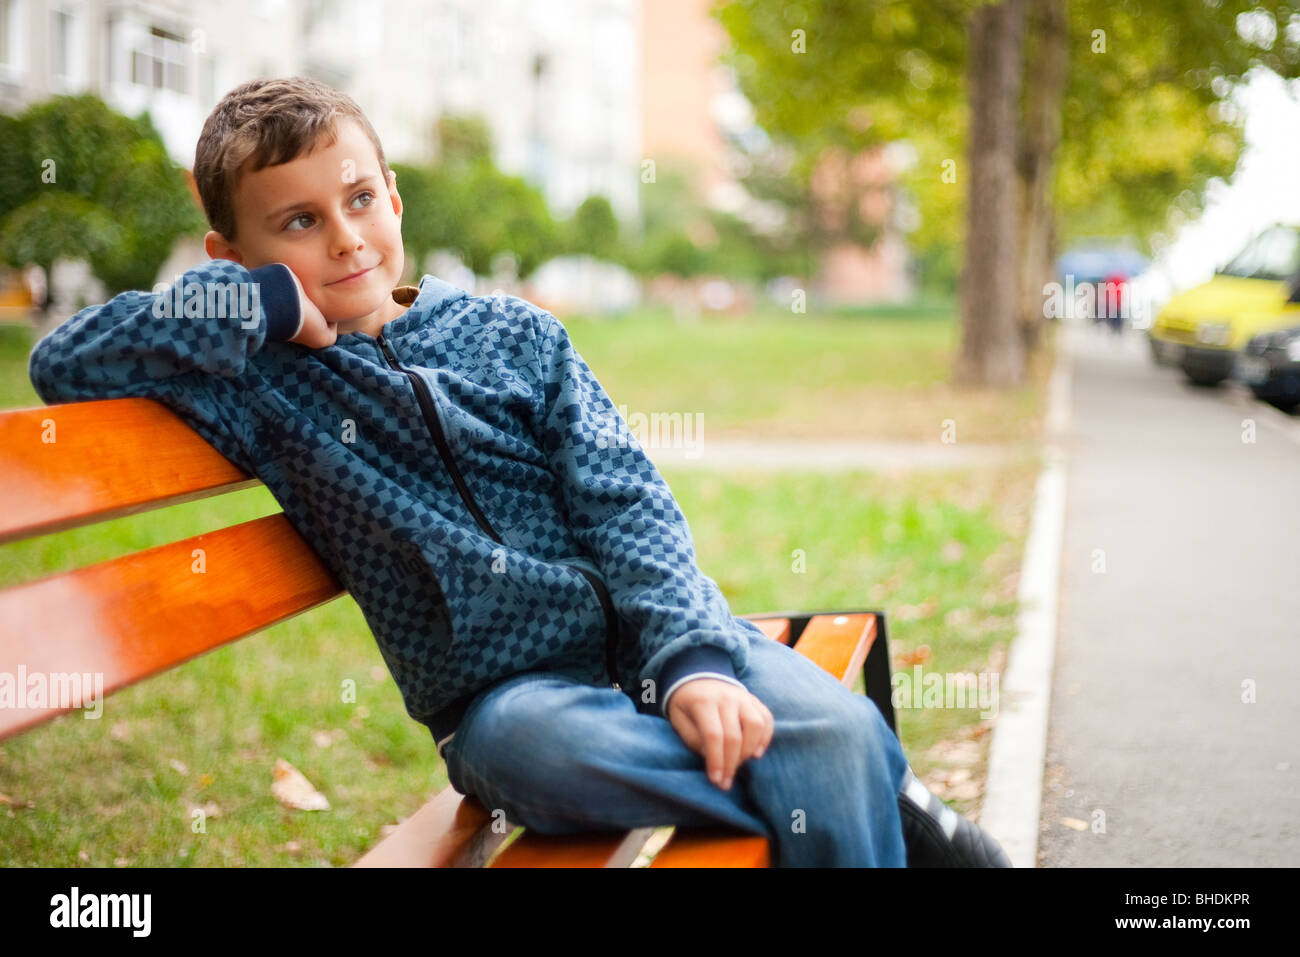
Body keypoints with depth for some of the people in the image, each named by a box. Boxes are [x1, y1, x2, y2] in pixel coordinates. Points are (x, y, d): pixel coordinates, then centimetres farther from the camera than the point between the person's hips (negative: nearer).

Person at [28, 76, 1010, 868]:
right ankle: (873, 796, -22)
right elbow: (64, 365, -4)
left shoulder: (513, 333, 8)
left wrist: (694, 656, -15)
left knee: (838, 729, -27)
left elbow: (625, 504, 1)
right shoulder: (258, 385, 4)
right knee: (554, 745, -38)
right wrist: (260, 307, -8)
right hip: (504, 690, -1)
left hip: (654, 637, 2)